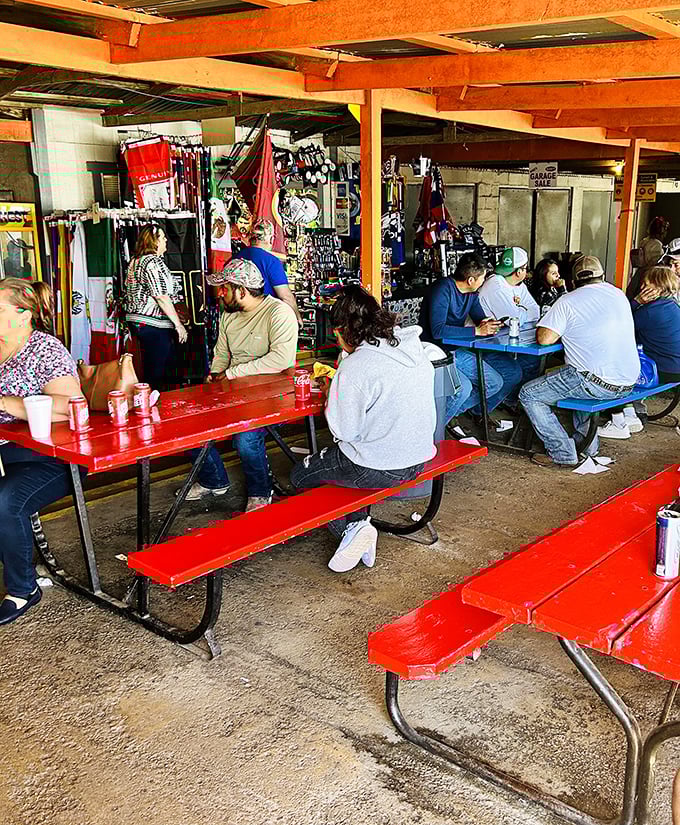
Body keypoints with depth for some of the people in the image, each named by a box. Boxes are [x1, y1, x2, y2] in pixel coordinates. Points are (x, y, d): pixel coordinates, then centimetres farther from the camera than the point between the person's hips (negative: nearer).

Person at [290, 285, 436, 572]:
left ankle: (351, 527, 1)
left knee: (300, 475, 16)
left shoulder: (356, 367, -23)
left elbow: (344, 431, -17)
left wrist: (332, 394, 1)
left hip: (379, 468, -8)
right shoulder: (414, 347, 0)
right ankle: (360, 530, 19)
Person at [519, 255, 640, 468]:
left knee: (528, 395, 3)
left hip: (597, 383, -8)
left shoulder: (568, 301, -6)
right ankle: (586, 442, 34)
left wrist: (565, 331, 8)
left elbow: (544, 338, -13)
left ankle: (563, 454, 1)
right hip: (628, 383, 8)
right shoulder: (619, 295, 13)